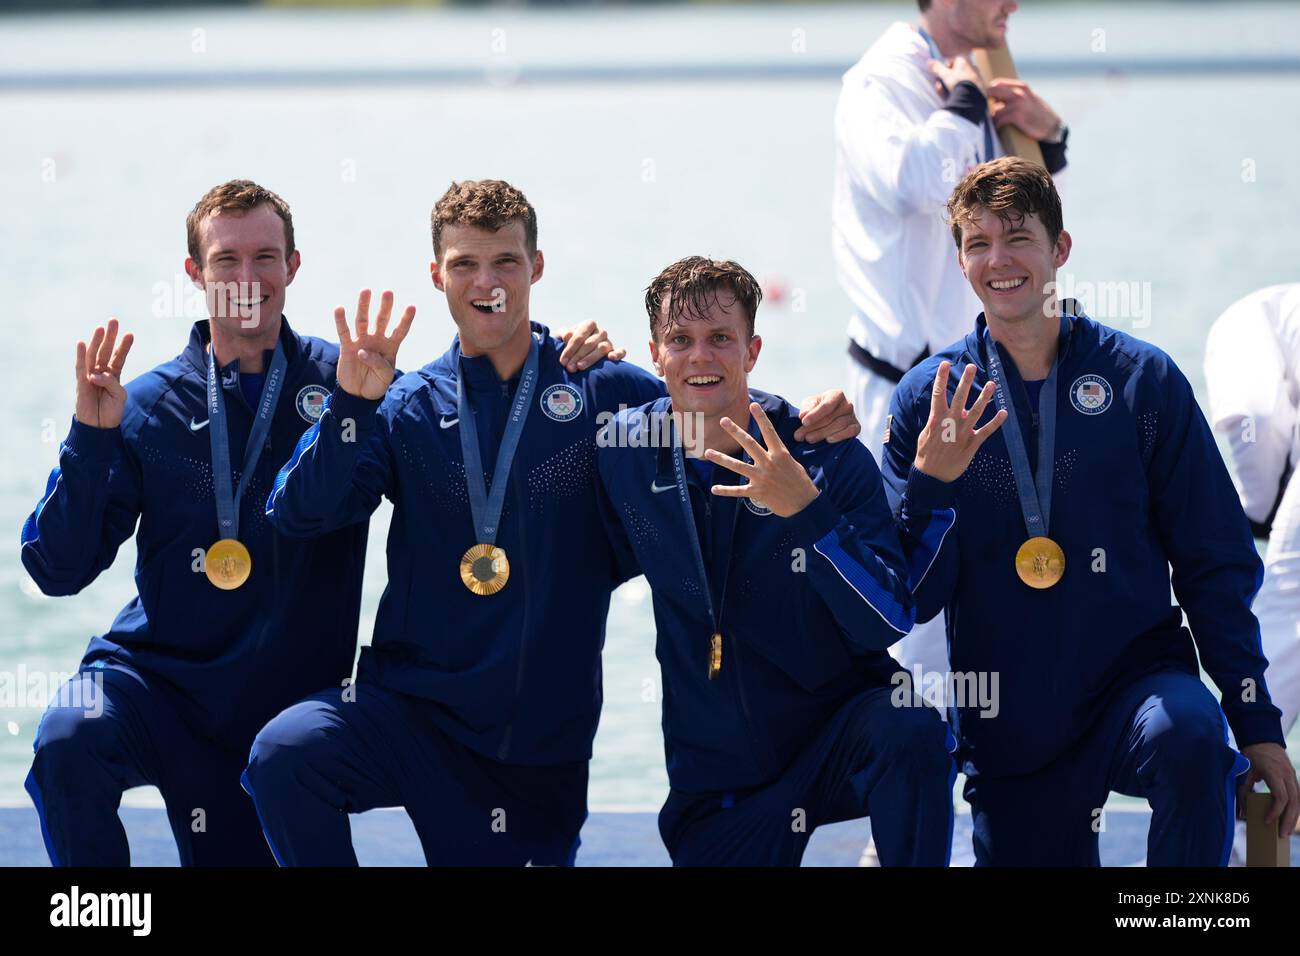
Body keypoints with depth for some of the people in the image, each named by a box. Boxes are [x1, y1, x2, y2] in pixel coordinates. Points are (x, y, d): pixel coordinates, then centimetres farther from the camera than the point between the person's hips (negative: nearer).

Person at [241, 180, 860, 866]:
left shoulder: (603, 392, 2)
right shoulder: (406, 409, 3)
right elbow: (297, 513, -6)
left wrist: (810, 423, -15)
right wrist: (352, 404, -20)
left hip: (542, 739, 1)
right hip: (408, 706, -1)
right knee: (284, 755, -28)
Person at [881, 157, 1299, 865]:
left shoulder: (1142, 379, -1)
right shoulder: (927, 399, 1)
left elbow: (1214, 565, 2)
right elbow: (913, 597, -1)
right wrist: (931, 476, -19)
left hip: (1136, 676, -2)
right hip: (1006, 723, 2)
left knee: (1188, 736, -34)